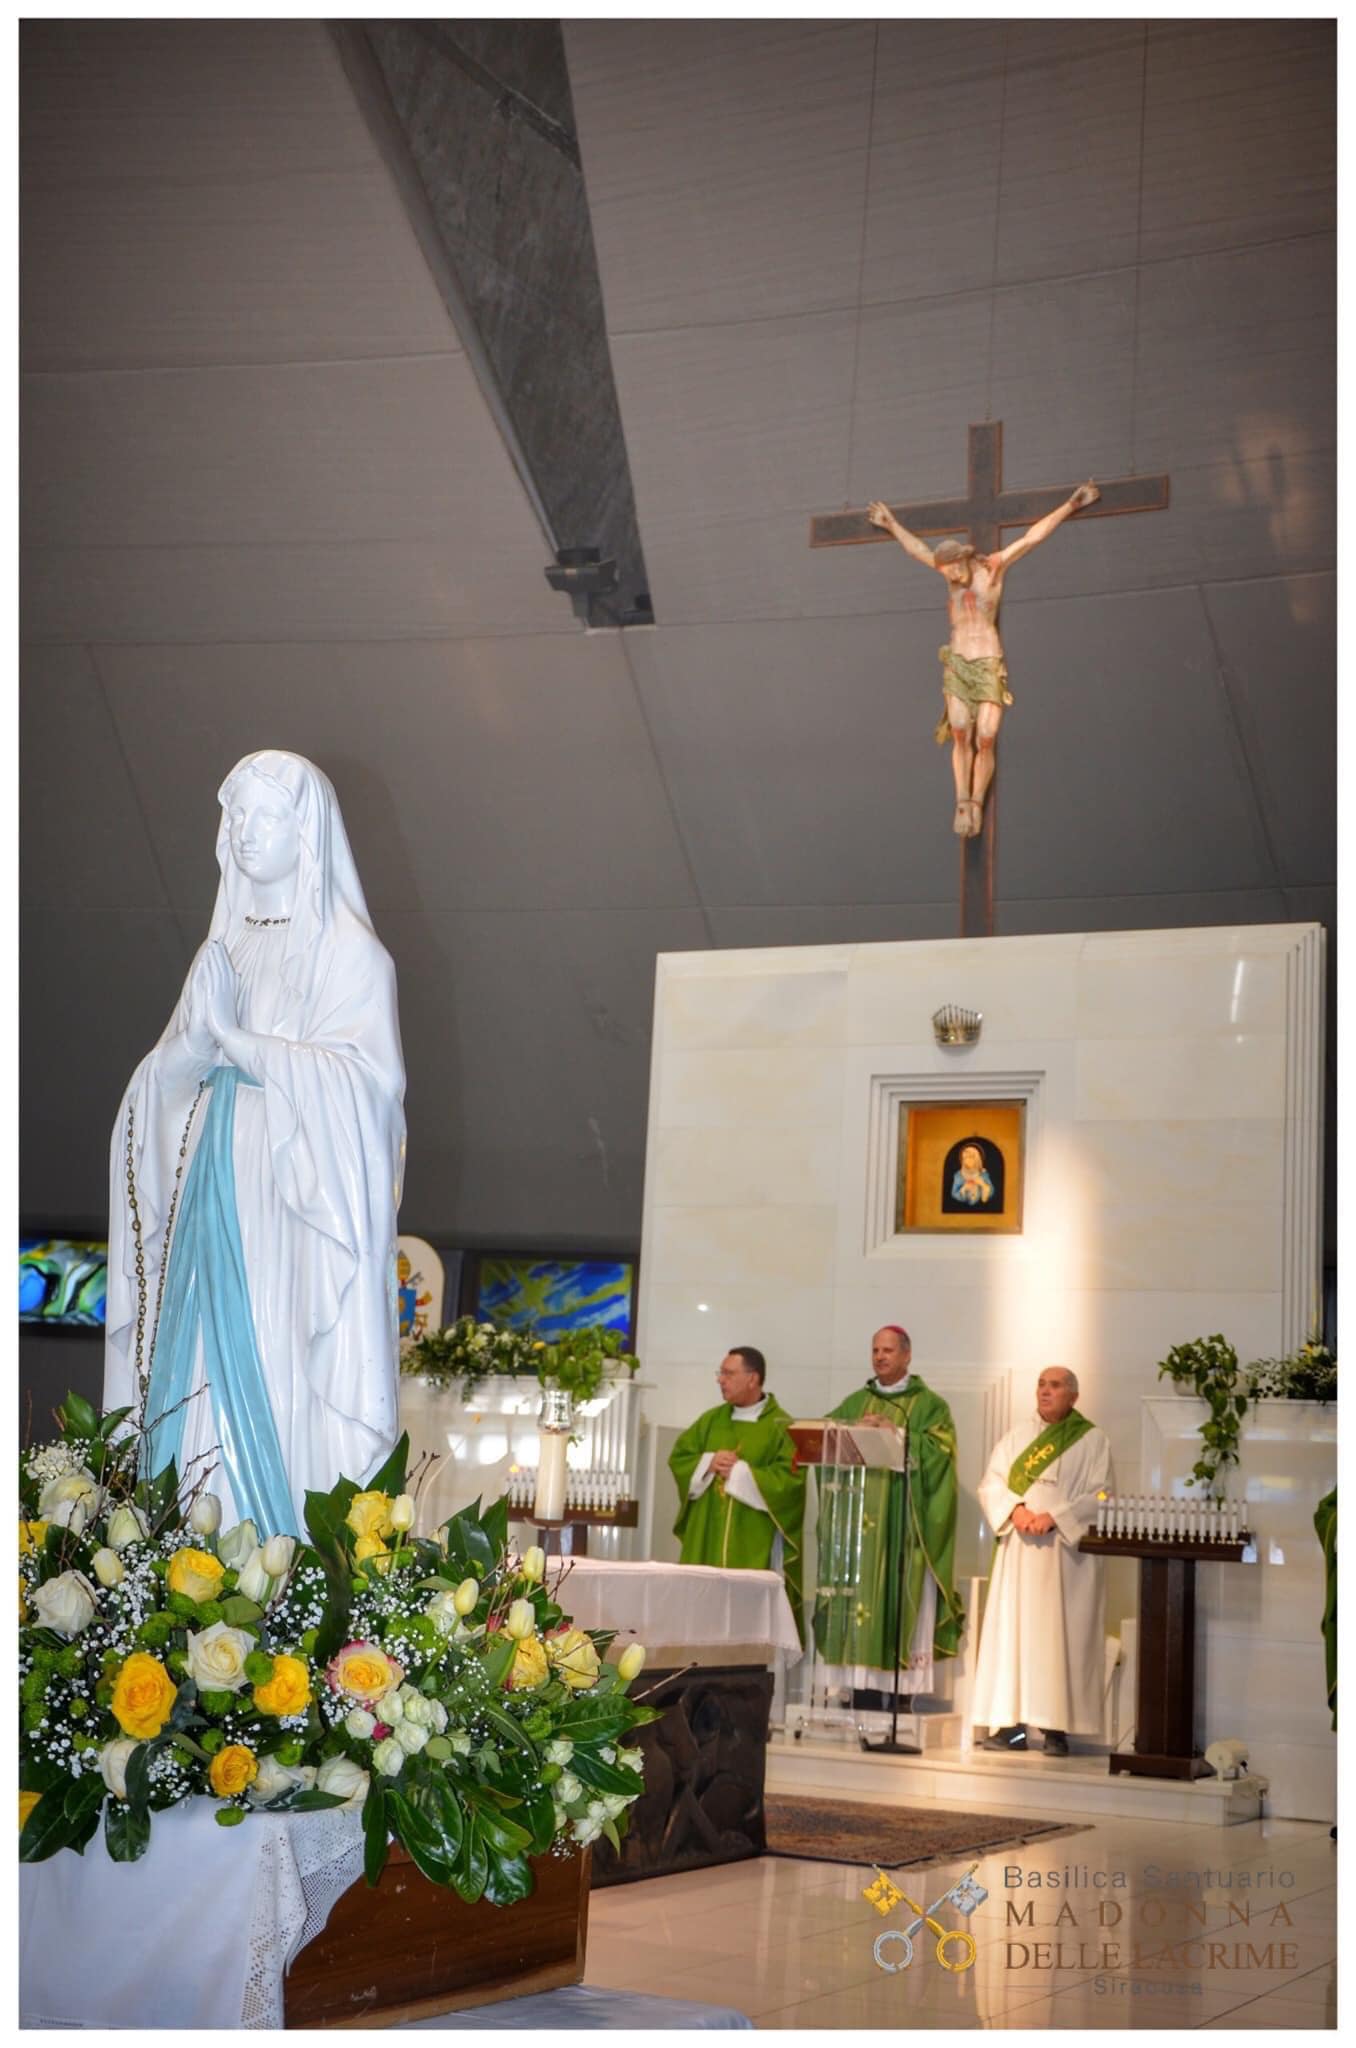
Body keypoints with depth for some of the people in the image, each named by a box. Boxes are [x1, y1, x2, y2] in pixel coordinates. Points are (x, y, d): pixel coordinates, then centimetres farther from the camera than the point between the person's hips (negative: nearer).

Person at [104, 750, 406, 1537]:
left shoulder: (349, 950, -2)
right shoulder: (223, 947, 15)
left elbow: (369, 1079, -14)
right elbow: (161, 1080, 12)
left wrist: (236, 1039, -14)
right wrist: (199, 1040, -10)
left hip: (303, 1197, -5)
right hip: (215, 1194, 6)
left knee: (285, 1381, -9)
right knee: (208, 1366, 1)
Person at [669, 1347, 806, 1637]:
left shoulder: (781, 1426, -6)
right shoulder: (711, 1419, 13)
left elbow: (790, 1479, -15)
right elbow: (678, 1457, 12)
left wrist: (739, 1472, -14)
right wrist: (708, 1463, -8)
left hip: (753, 1545, -5)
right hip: (706, 1538, 6)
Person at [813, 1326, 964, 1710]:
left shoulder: (929, 1405, 6)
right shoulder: (855, 1403, 19)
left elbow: (938, 1449, -8)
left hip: (901, 1517, -4)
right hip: (859, 1514, 4)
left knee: (895, 1596, -9)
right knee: (859, 1588, -3)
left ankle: (894, 1689, -8)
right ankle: (862, 1687, -2)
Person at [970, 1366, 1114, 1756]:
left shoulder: (1092, 1440, 3)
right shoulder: (1017, 1435, 14)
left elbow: (1101, 1495, -6)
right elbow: (990, 1483, 7)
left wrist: (1054, 1517, -17)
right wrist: (1015, 1508, -13)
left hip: (1066, 1551, -4)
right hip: (1017, 1550, 4)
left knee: (1060, 1633, -6)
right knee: (1012, 1630, 0)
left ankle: (1057, 1728, -5)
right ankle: (1011, 1725, 2)